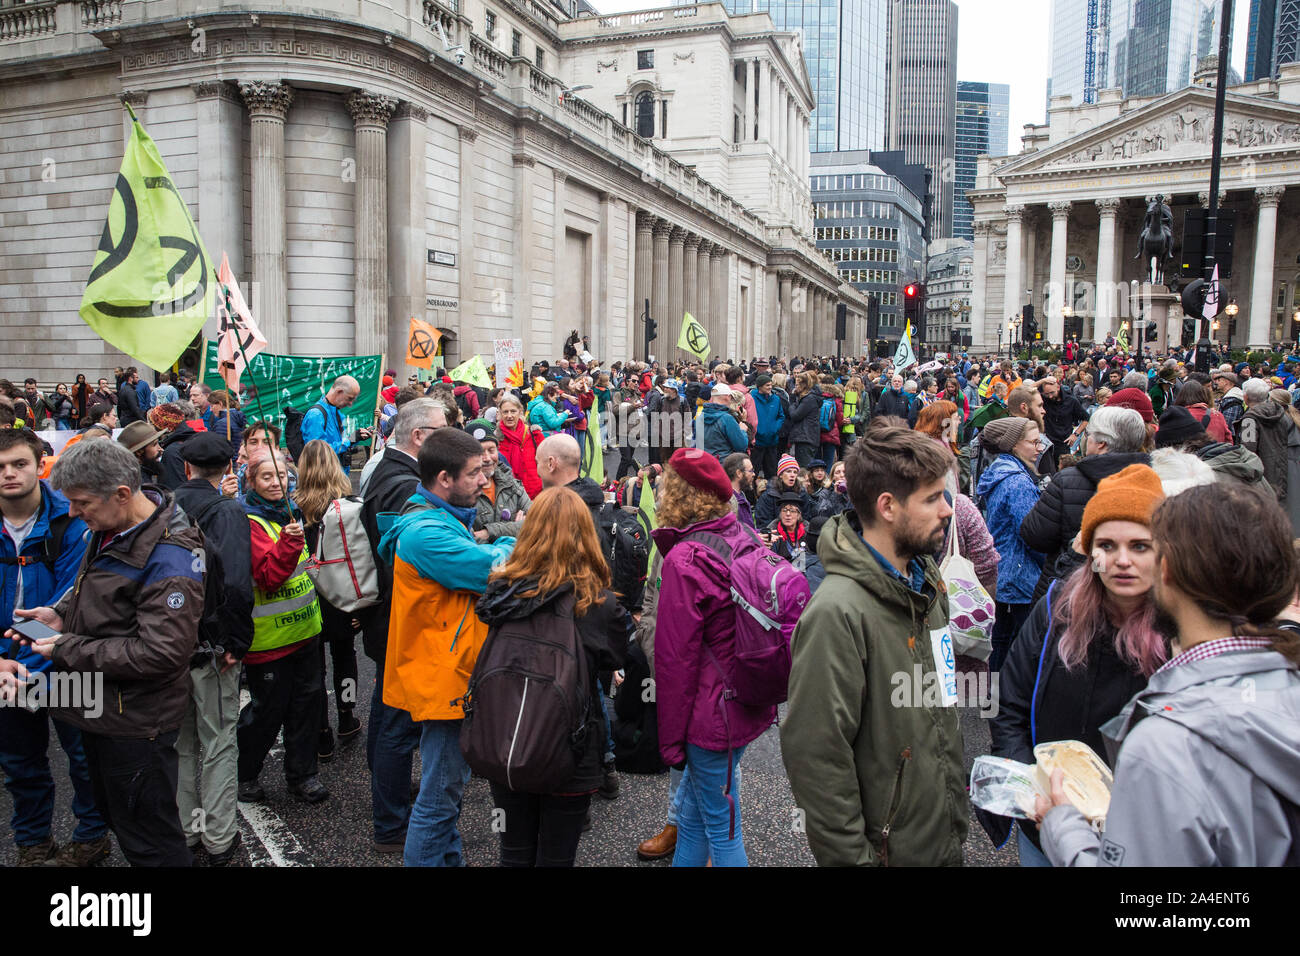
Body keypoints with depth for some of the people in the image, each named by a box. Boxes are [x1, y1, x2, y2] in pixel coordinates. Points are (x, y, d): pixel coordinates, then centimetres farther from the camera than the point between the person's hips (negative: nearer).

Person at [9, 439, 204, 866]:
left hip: (135, 725, -9)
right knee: (112, 811, 26)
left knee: (148, 840, 6)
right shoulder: (107, 528, 1)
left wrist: (68, 651, -21)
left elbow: (161, 654, -30)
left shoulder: (168, 559, -28)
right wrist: (59, 613, 0)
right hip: (100, 705, 10)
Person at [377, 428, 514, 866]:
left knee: (450, 783, 23)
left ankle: (449, 858, 37)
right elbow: (494, 570, -26)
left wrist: (492, 547, -6)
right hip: (443, 680, -11)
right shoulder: (425, 532, -24)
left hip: (454, 676, 11)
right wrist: (511, 543, -5)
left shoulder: (446, 519, 12)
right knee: (440, 794, 0)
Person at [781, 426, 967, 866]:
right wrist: (853, 857, -19)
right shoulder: (837, 612, -26)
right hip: (888, 848, -7)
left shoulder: (927, 580, 1)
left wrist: (957, 810, 14)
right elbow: (817, 757, -25)